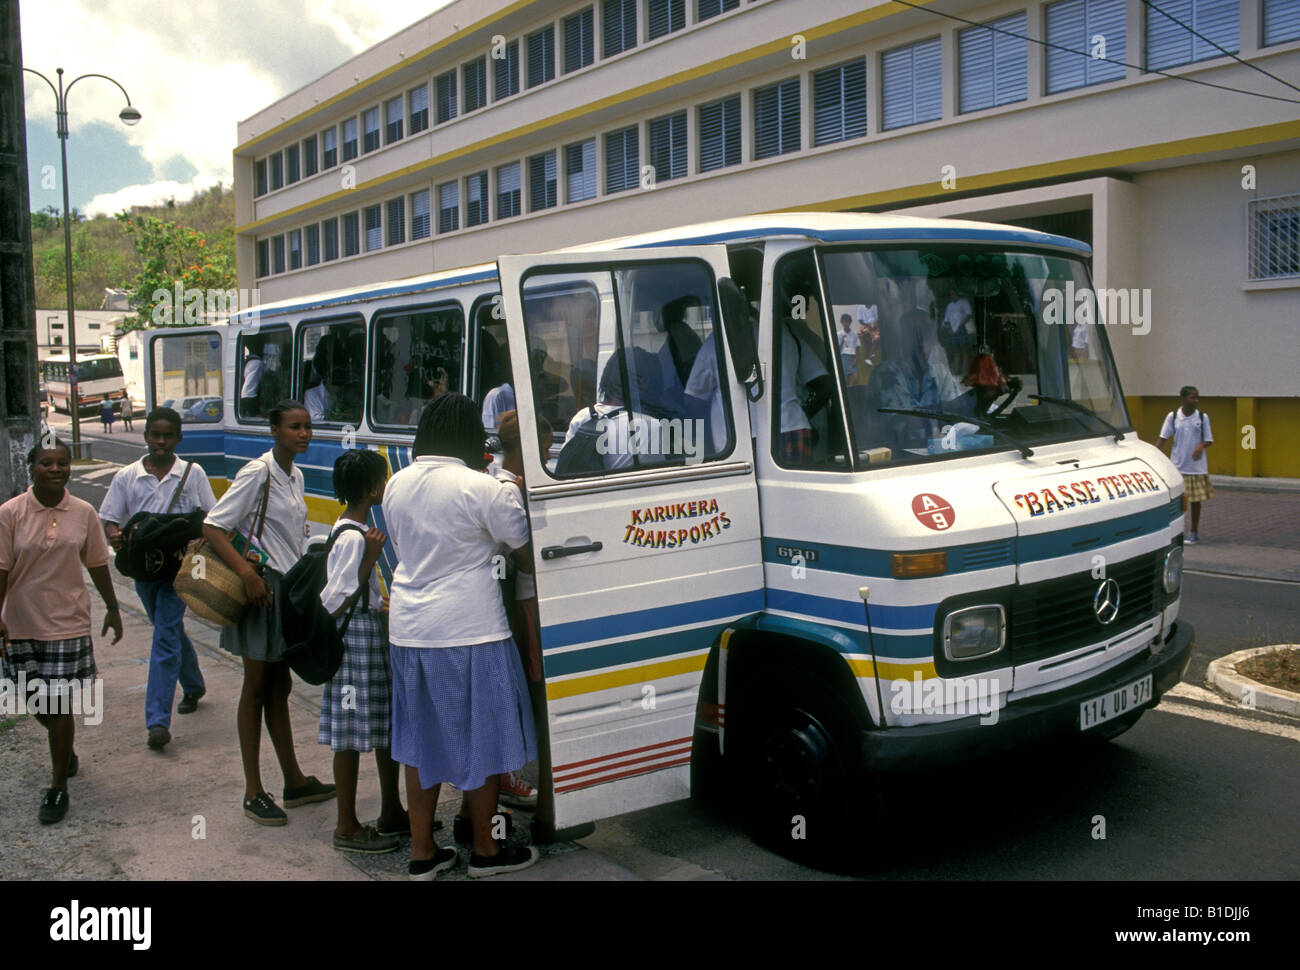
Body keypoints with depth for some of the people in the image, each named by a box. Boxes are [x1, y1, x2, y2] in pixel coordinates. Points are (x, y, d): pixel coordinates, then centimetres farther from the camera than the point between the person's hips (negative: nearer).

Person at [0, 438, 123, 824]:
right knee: (36, 702, 14)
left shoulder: (83, 513, -2)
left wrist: (113, 608, 14)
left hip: (67, 622, 0)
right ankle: (66, 746, 45)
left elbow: (97, 564, 7)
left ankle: (58, 788, 11)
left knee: (59, 705, -1)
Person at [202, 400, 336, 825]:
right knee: (256, 687, 0)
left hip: (288, 587, 8)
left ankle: (294, 781, 25)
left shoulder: (295, 476, 11)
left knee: (279, 686, 15)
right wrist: (247, 572, -28)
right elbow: (212, 526, -19)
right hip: (262, 589, -8)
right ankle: (253, 793, 10)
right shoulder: (258, 472, -14)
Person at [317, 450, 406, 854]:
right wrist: (370, 558, -25)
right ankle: (347, 828, 12)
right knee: (352, 736, 0)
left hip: (375, 634, 10)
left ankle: (391, 813, 29)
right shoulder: (352, 538, -20)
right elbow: (333, 604, -23)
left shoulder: (352, 530, 11)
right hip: (357, 638, -10)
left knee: (388, 726, 17)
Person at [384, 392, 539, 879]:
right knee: (481, 740, 8)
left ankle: (422, 852, 23)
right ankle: (485, 851, 21)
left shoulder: (396, 485, 5)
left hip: (409, 629, 6)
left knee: (421, 740, 15)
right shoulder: (486, 489, -14)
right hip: (469, 632, -6)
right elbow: (528, 558, -7)